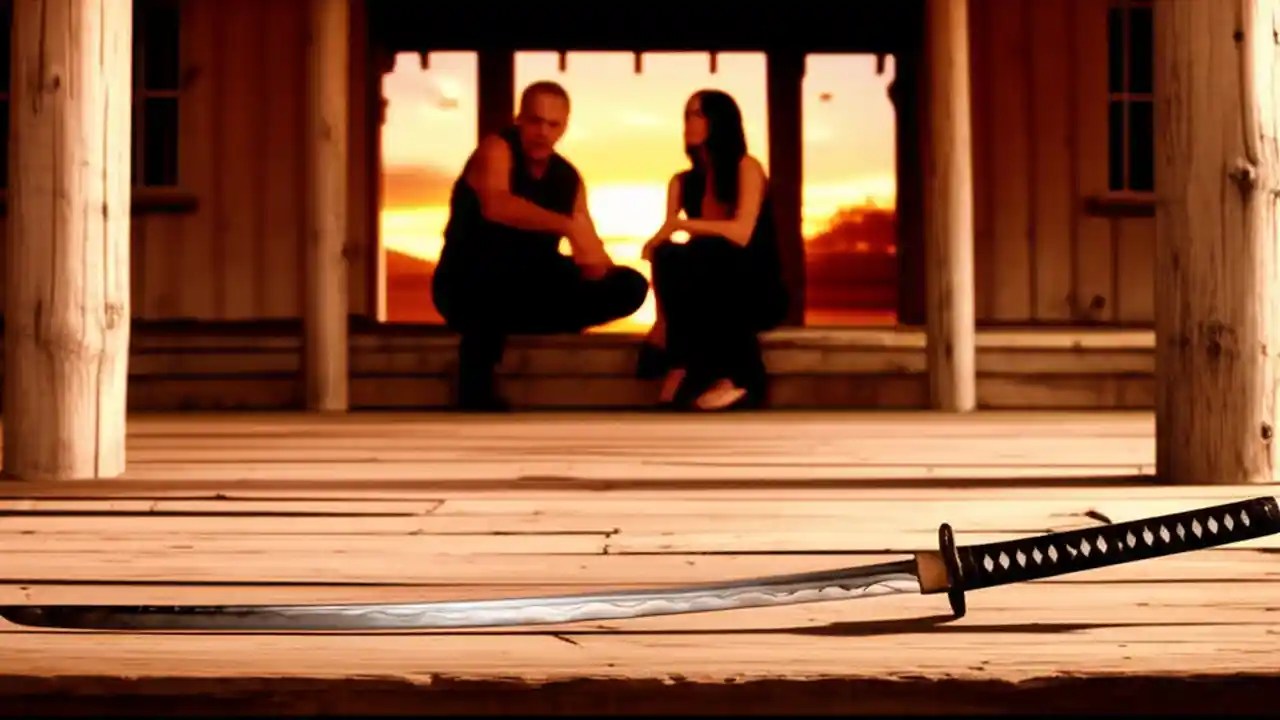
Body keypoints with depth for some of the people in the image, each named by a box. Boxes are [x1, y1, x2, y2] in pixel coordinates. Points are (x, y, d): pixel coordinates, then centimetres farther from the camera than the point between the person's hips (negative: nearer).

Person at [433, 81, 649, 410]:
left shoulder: (568, 177, 5)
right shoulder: (496, 149, -13)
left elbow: (591, 253, 4)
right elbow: (494, 206, -36)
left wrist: (595, 259, -23)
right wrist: (567, 225, -48)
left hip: (529, 292, 6)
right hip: (468, 287, -6)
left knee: (629, 286, -4)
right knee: (501, 250, -41)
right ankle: (476, 390, -26)